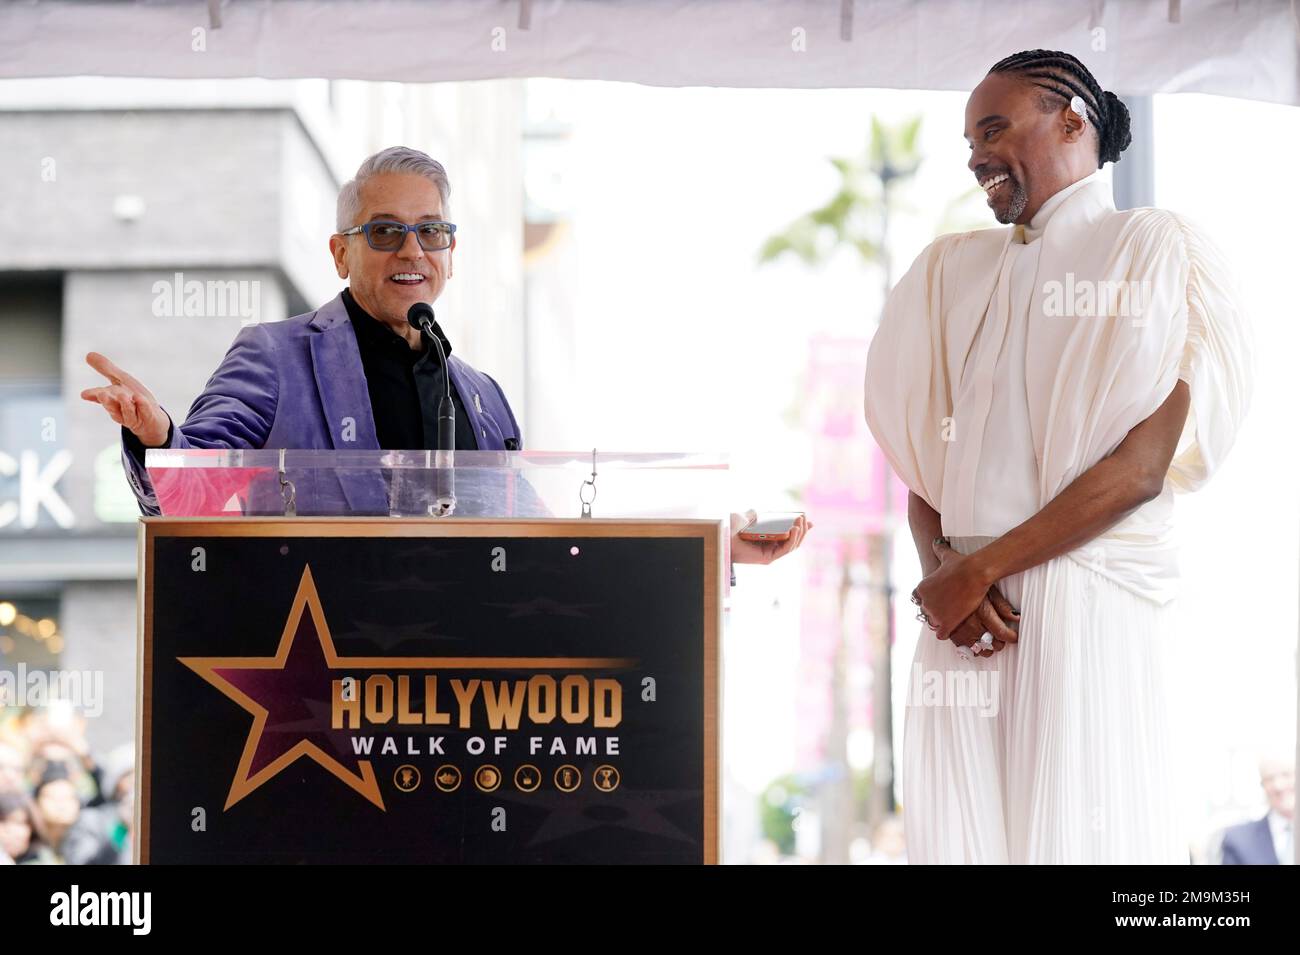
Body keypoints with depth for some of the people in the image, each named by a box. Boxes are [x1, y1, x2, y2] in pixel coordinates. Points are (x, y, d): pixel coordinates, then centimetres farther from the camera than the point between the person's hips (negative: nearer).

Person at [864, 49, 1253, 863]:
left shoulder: (1154, 247, 0)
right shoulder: (957, 269, 17)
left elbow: (1145, 465, -9)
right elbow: (919, 452, 13)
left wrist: (980, 568, -11)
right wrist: (941, 570, -7)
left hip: (1083, 602, -5)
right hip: (967, 606, 5)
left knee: (1077, 828, -5)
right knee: (964, 830, 3)